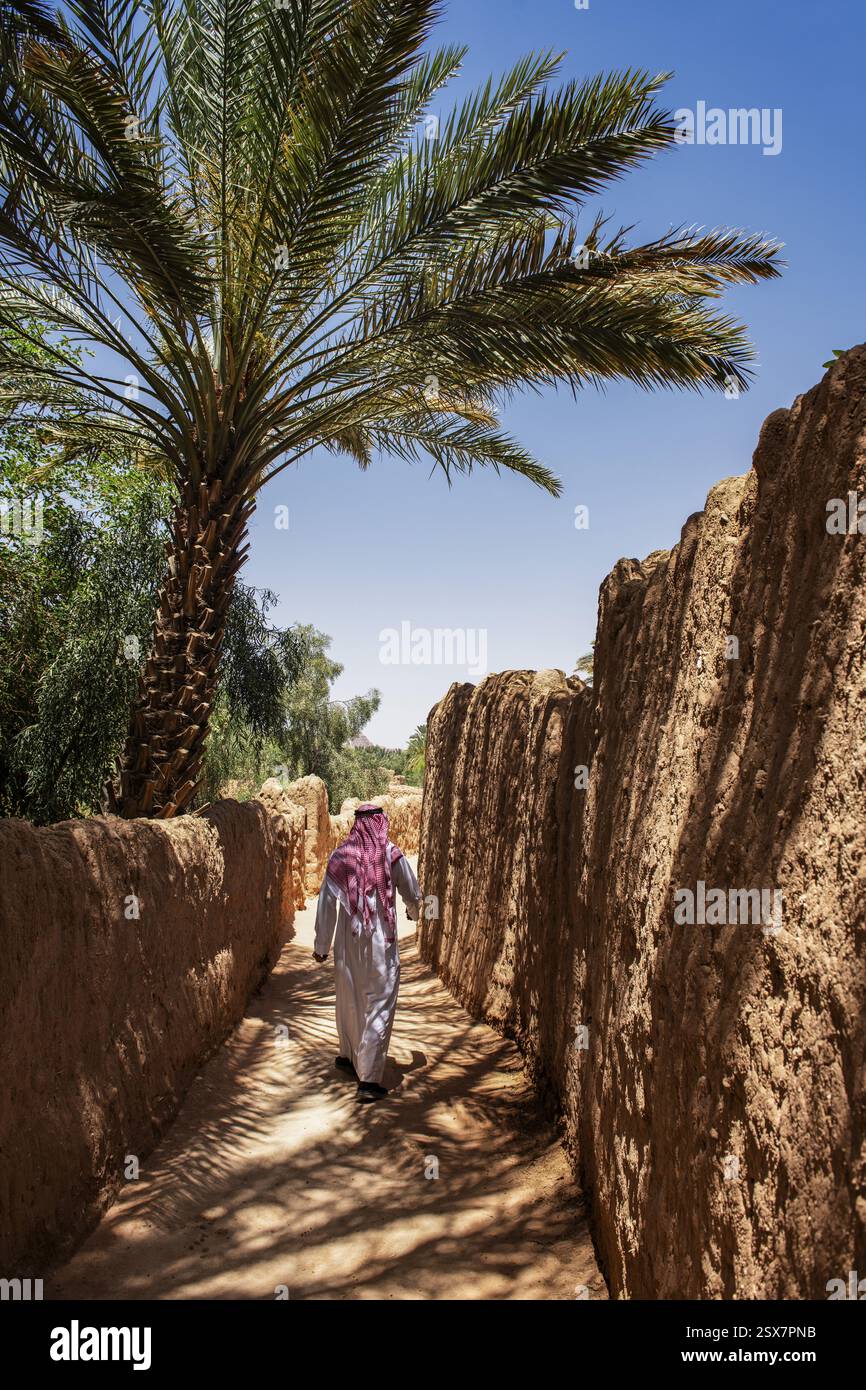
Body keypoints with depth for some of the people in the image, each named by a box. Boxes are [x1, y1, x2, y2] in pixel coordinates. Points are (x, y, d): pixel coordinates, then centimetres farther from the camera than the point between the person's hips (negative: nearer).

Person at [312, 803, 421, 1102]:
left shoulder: (339, 857, -1)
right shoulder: (392, 856, -5)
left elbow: (326, 904, 1)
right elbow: (413, 896, 6)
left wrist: (321, 945, 10)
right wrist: (414, 914, 29)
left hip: (348, 943, 3)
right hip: (381, 943, -3)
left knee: (349, 1000, 20)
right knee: (379, 1007, 3)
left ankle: (349, 1057, 39)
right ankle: (369, 1080, 1)